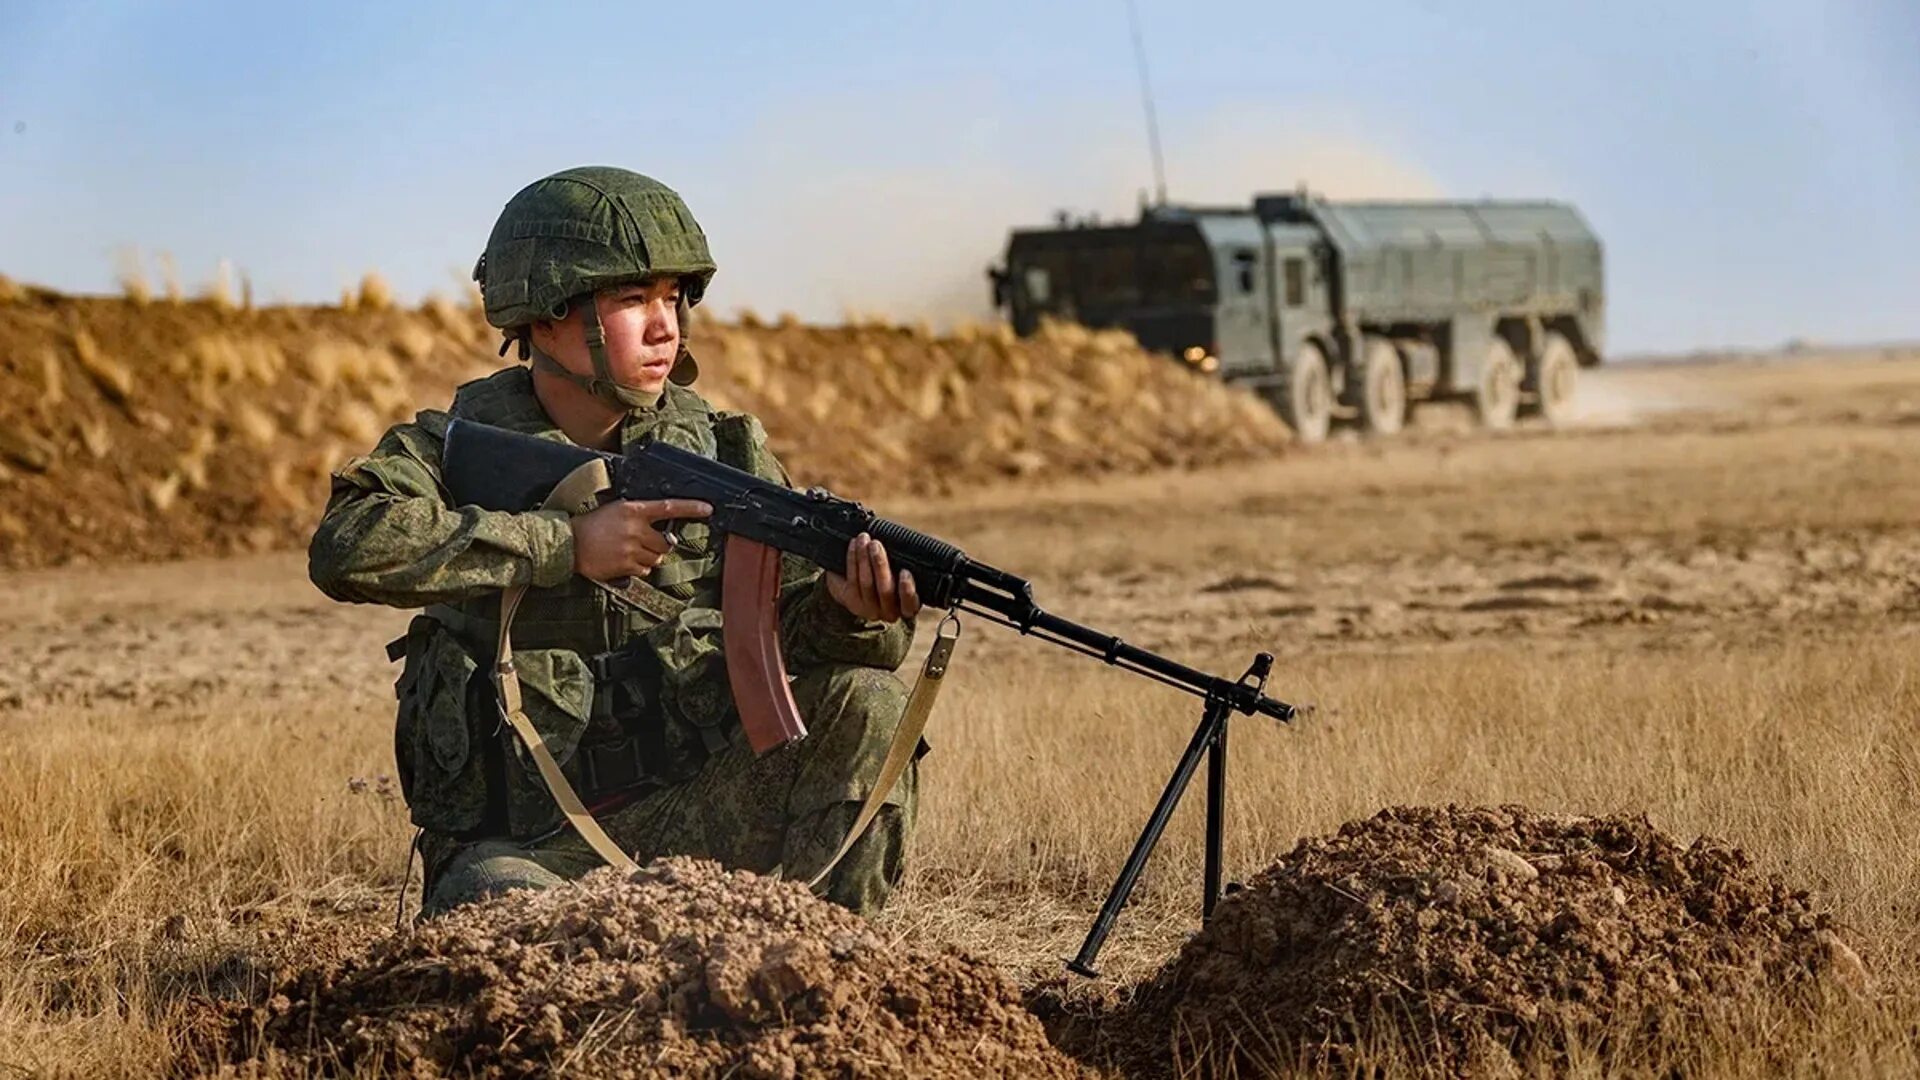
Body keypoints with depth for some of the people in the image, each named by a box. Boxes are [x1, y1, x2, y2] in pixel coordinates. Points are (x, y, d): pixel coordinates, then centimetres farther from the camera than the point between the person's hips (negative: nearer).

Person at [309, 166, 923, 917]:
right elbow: (345, 547, -21)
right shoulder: (453, 450, -1)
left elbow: (791, 616, 0)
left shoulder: (722, 454, 7)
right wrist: (567, 544, -23)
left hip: (688, 823, 3)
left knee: (865, 700, -19)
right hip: (520, 850, -3)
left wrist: (849, 607, -26)